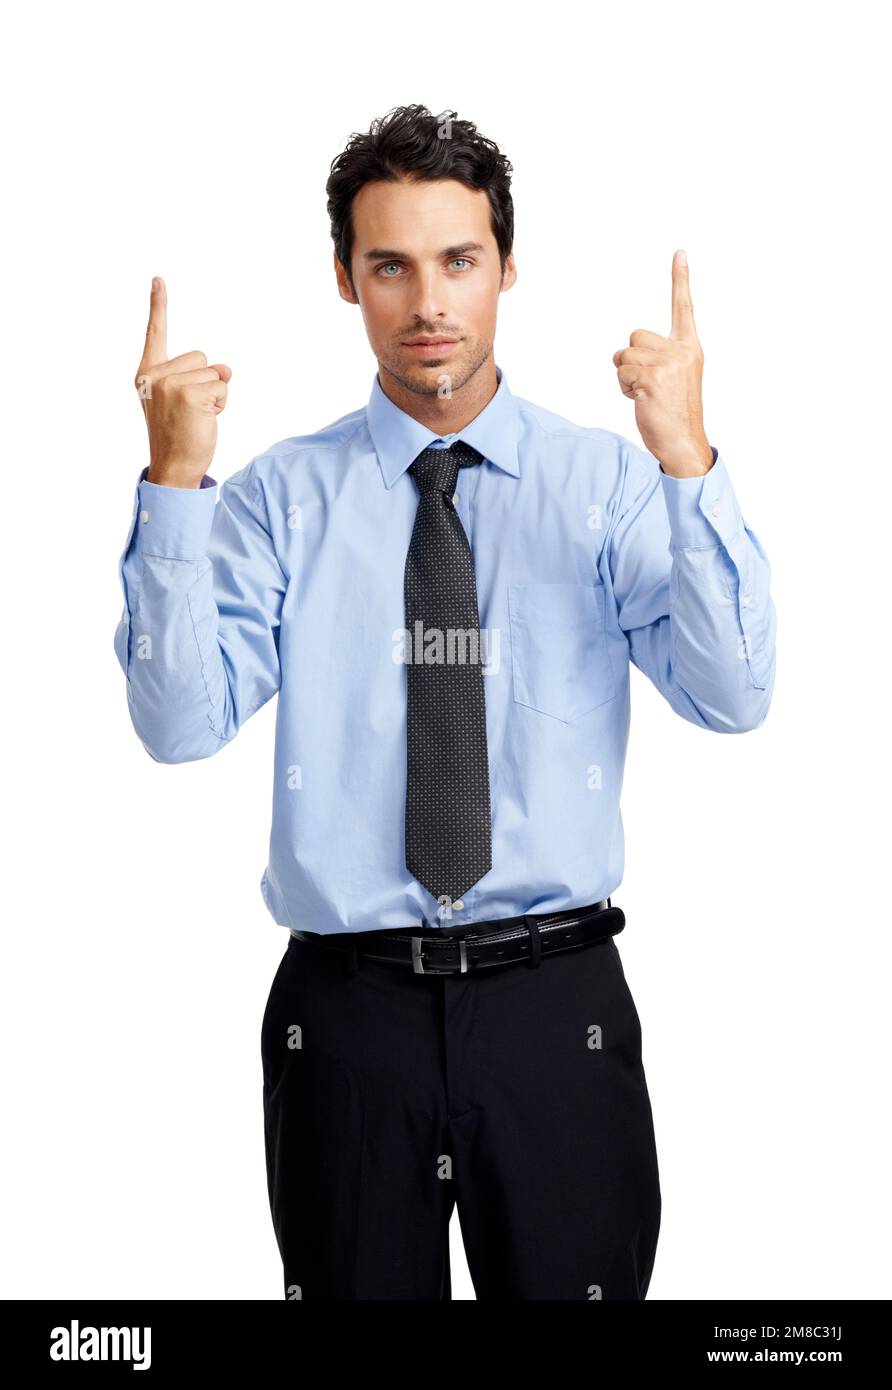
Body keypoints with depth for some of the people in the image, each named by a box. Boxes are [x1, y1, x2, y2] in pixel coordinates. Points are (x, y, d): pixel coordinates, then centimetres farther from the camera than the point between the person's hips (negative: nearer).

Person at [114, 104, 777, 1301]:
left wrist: (687, 461, -22)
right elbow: (181, 726, -10)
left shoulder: (609, 480, 0)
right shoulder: (283, 495, 1)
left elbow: (734, 697, -12)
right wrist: (175, 482, -19)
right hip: (347, 1007, 0)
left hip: (555, 1000, 0)